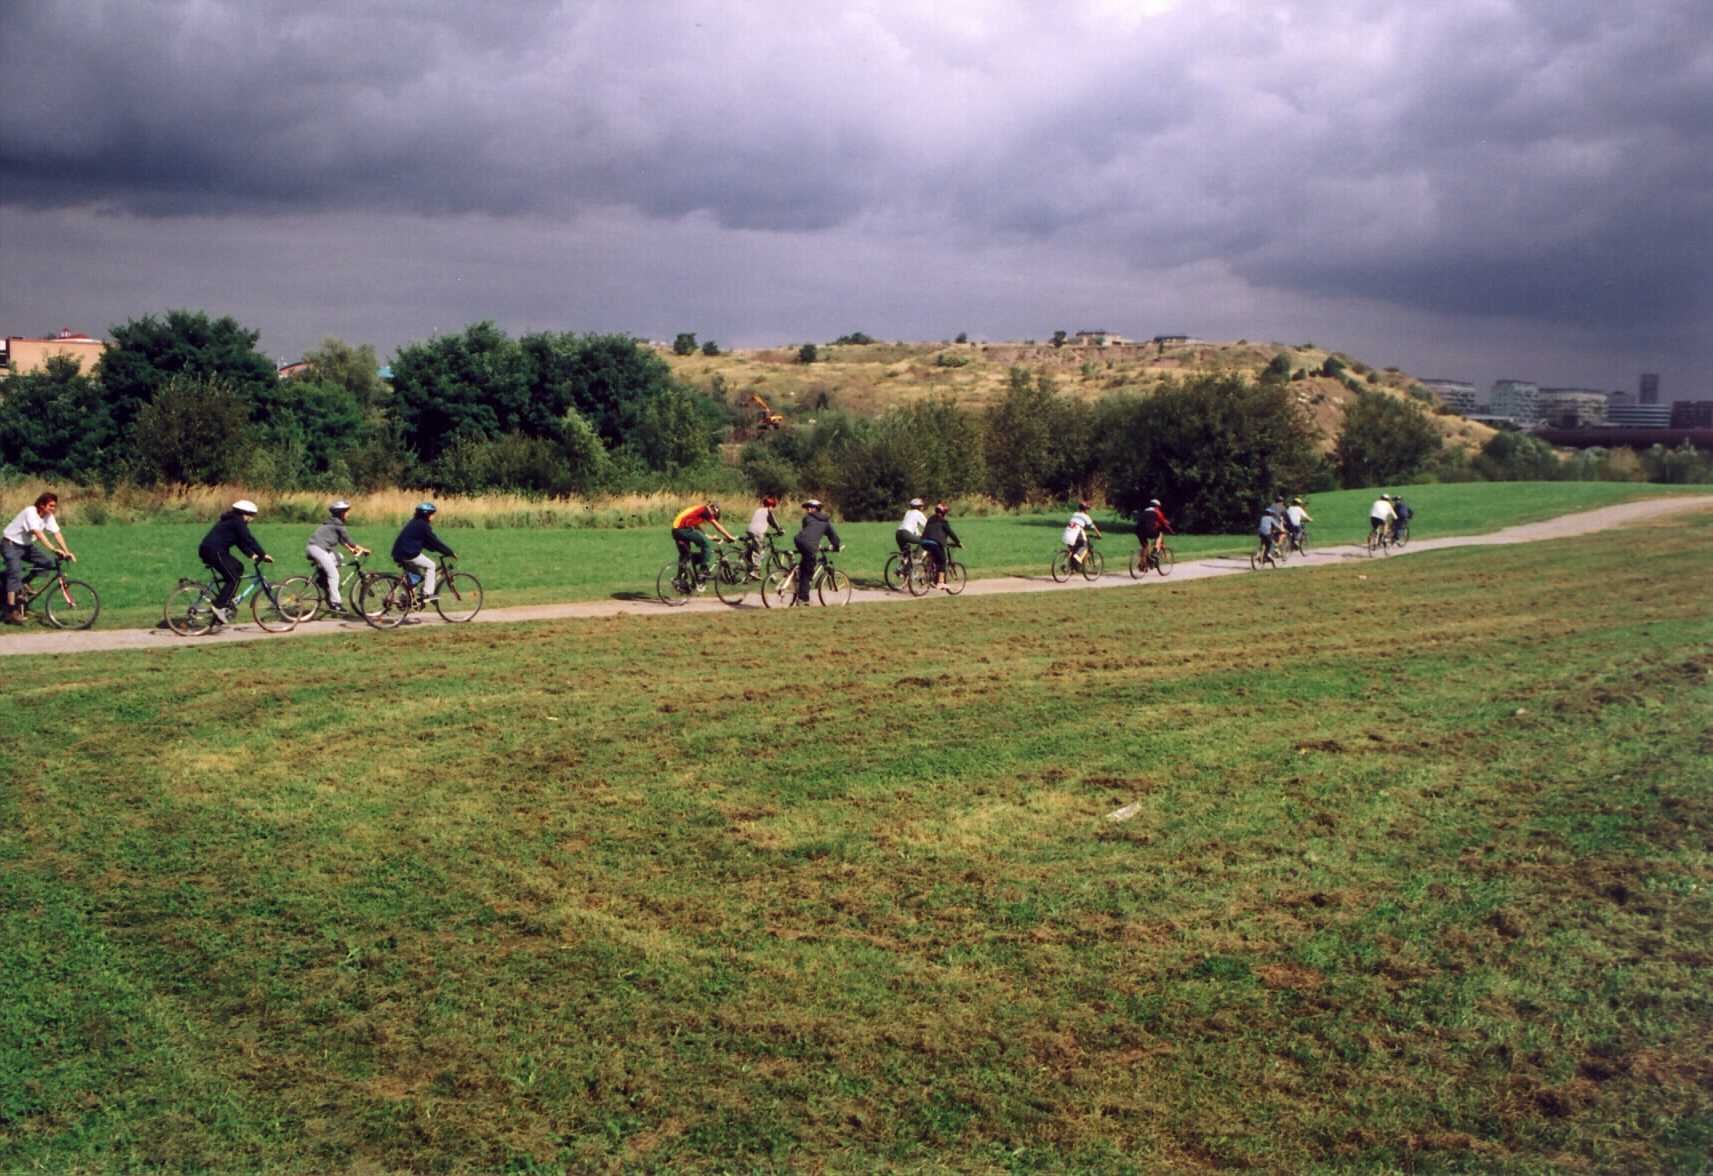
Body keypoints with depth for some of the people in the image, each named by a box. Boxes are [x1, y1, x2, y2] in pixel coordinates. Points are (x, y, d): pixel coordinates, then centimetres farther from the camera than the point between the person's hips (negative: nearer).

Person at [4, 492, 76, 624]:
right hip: (11, 544, -8)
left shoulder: (49, 516, -5)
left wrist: (67, 552, -23)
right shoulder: (30, 512, -27)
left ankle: (23, 585, 10)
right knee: (15, 573, -24)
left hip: (26, 545, 8)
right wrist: (54, 549, -46)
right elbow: (38, 533, -38)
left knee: (48, 562, -8)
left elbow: (57, 533, -12)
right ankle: (11, 611, -26)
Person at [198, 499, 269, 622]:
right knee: (233, 579, -7)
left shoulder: (231, 520, 23)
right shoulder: (238, 521, -7)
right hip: (214, 551, -10)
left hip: (206, 549, 10)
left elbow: (240, 541, 23)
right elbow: (249, 540, -12)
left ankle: (226, 602, 13)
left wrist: (252, 555, 15)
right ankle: (219, 607, -11)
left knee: (238, 568, 15)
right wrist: (263, 555, -8)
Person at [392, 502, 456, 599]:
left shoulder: (414, 523, 20)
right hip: (409, 554, -10)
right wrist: (449, 552, -3)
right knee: (430, 566, 1)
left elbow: (426, 542, 24)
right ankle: (427, 594, -3)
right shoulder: (423, 525, -10)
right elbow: (435, 541, -9)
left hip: (399, 554, 10)